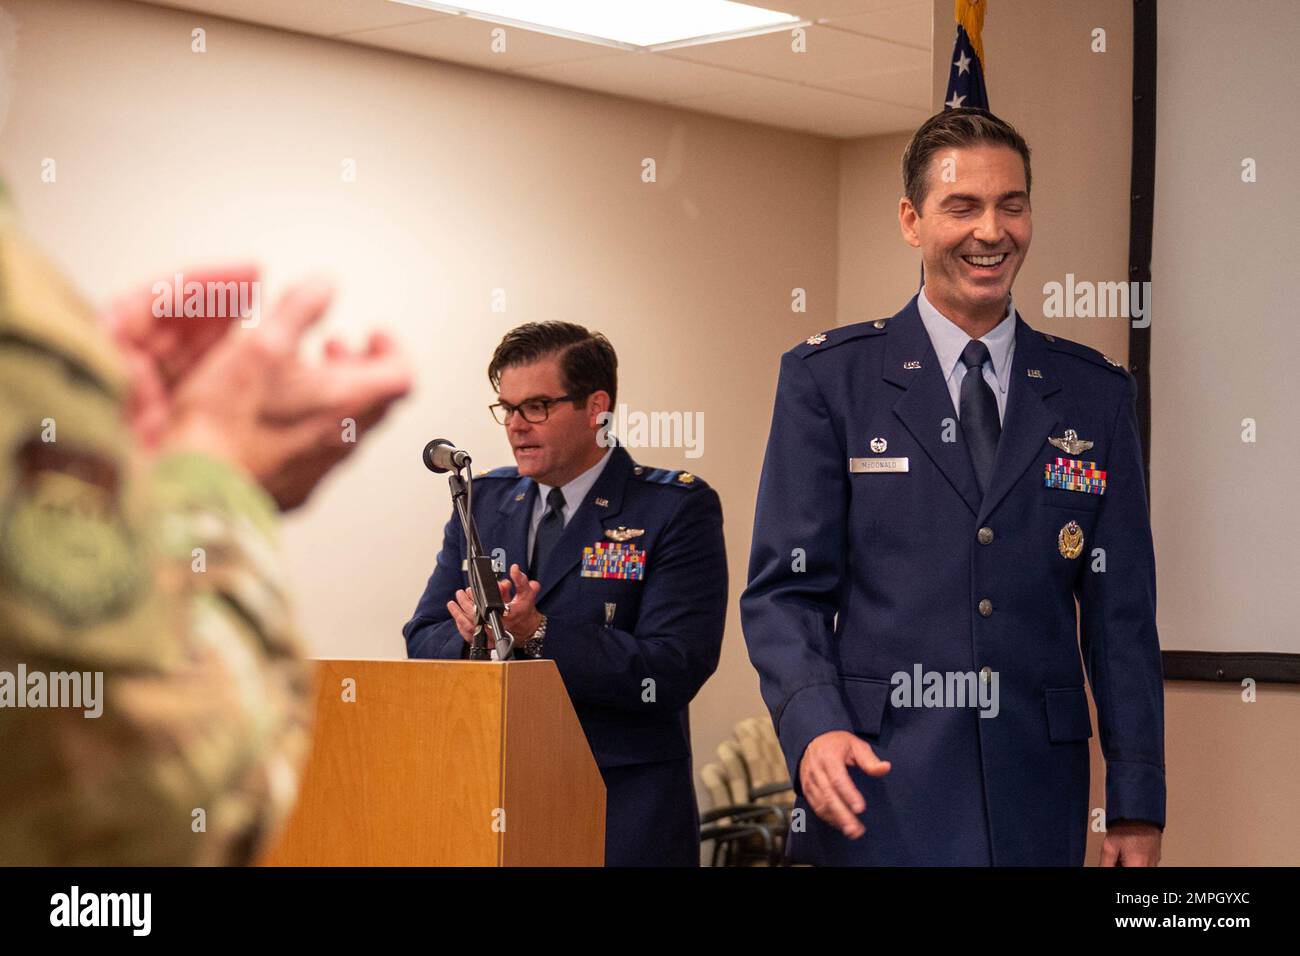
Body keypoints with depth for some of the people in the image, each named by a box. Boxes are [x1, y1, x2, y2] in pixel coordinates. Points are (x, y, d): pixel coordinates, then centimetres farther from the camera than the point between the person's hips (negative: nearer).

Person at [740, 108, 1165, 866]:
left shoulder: (1097, 395, 9)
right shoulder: (827, 379, 2)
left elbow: (1121, 611, 7)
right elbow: (785, 589, -2)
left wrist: (1138, 805, 3)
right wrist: (814, 725, -19)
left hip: (1037, 796, 3)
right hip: (877, 785, -2)